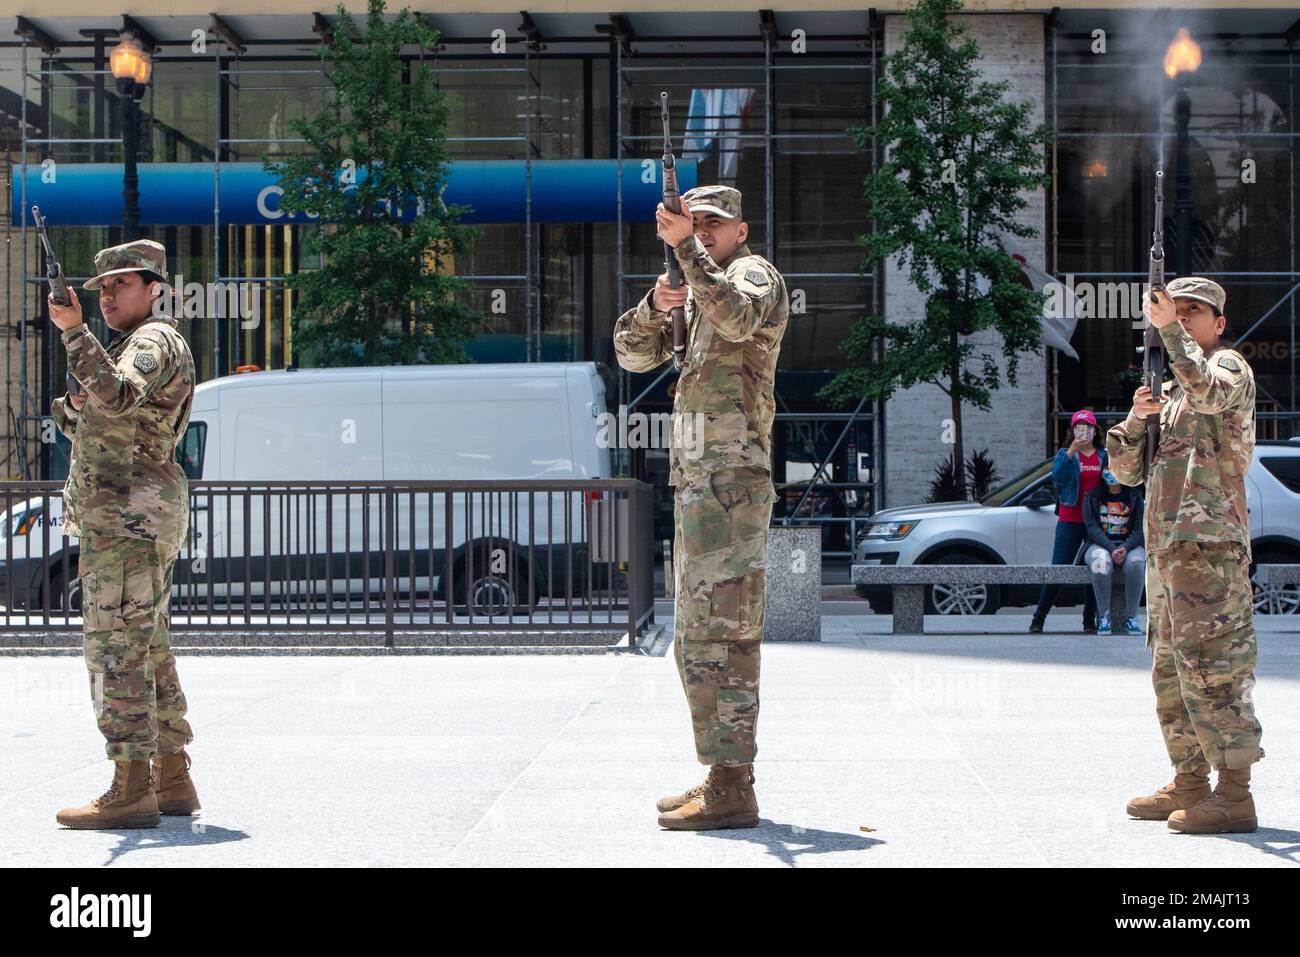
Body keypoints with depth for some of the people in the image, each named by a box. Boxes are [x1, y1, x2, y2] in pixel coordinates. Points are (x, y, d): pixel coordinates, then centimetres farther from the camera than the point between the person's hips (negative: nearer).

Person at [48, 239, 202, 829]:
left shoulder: (153, 341, -8)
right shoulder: (133, 347, 25)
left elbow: (117, 396, -30)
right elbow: (105, 427, 26)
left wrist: (73, 331, -36)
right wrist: (75, 412, 7)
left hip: (126, 515, -11)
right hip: (137, 519, 11)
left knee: (116, 648, -13)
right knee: (148, 651, 12)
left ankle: (131, 792, -15)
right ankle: (172, 781, 15)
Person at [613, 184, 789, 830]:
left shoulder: (754, 274, -4)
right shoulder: (698, 293, 22)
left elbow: (736, 316, -28)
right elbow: (634, 353, 13)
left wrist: (685, 245, -30)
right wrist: (655, 304, -6)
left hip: (730, 483, -10)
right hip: (698, 486, 10)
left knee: (719, 635, -13)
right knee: (698, 639, 13)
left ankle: (731, 790, -14)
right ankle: (721, 778, 20)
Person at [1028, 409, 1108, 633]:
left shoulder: (1104, 456, 12)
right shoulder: (1065, 454, 6)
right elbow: (1057, 477, -15)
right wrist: (1071, 451, -22)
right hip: (1069, 521, -2)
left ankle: (1090, 621, 12)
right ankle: (1038, 618, 2)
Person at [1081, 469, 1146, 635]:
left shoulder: (1134, 498, 12)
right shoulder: (1092, 497, 10)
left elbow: (1139, 530, 2)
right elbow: (1092, 528, -3)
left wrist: (1125, 548, -19)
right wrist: (1112, 549, -20)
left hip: (1129, 545, 1)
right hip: (1100, 545, -1)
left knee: (1136, 562, -36)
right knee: (1101, 562, -38)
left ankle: (1131, 617, -24)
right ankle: (1104, 616, -26)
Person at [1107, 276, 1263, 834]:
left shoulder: (1229, 365, 1)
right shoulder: (1174, 396, 25)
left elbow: (1209, 391, -25)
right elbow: (1128, 471, 19)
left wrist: (1169, 329, -20)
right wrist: (1136, 418, 1)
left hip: (1208, 542, -9)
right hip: (1166, 548, 9)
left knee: (1210, 662, -15)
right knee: (1170, 669, 12)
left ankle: (1234, 794, -17)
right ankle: (1190, 784, 18)